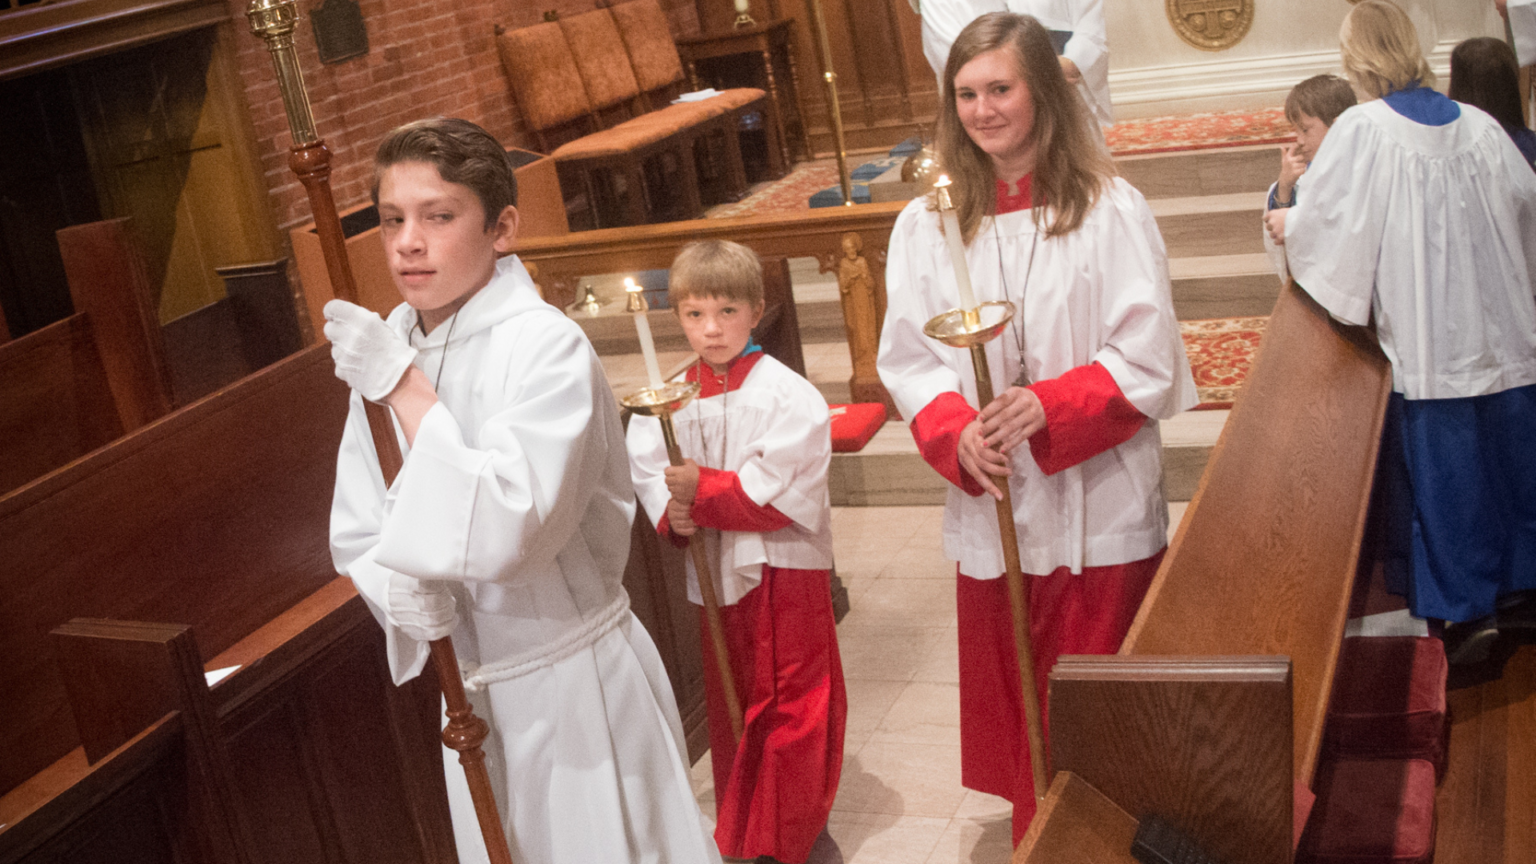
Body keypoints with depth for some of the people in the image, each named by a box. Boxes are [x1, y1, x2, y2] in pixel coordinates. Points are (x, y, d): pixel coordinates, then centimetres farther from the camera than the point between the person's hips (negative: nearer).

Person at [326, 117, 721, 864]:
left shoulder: (546, 346, -20)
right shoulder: (387, 348, -1)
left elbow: (507, 528, -30)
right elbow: (357, 530, 6)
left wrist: (405, 388, -28)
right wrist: (401, 590, -16)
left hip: (575, 681, -6)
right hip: (473, 688, 6)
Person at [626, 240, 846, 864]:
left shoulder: (785, 394, -15)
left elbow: (780, 490, -22)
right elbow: (644, 466, 3)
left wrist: (703, 490, -24)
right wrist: (671, 513, -17)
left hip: (782, 569, -5)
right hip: (714, 570, 5)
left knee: (794, 705, 3)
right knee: (728, 704, 18)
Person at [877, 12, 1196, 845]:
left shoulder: (1109, 209, -6)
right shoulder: (926, 224, 3)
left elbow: (1146, 360, -7)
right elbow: (907, 360, 2)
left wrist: (1048, 408, -22)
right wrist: (957, 434, -17)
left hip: (1099, 507, -2)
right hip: (990, 510, 3)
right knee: (1011, 704, 12)